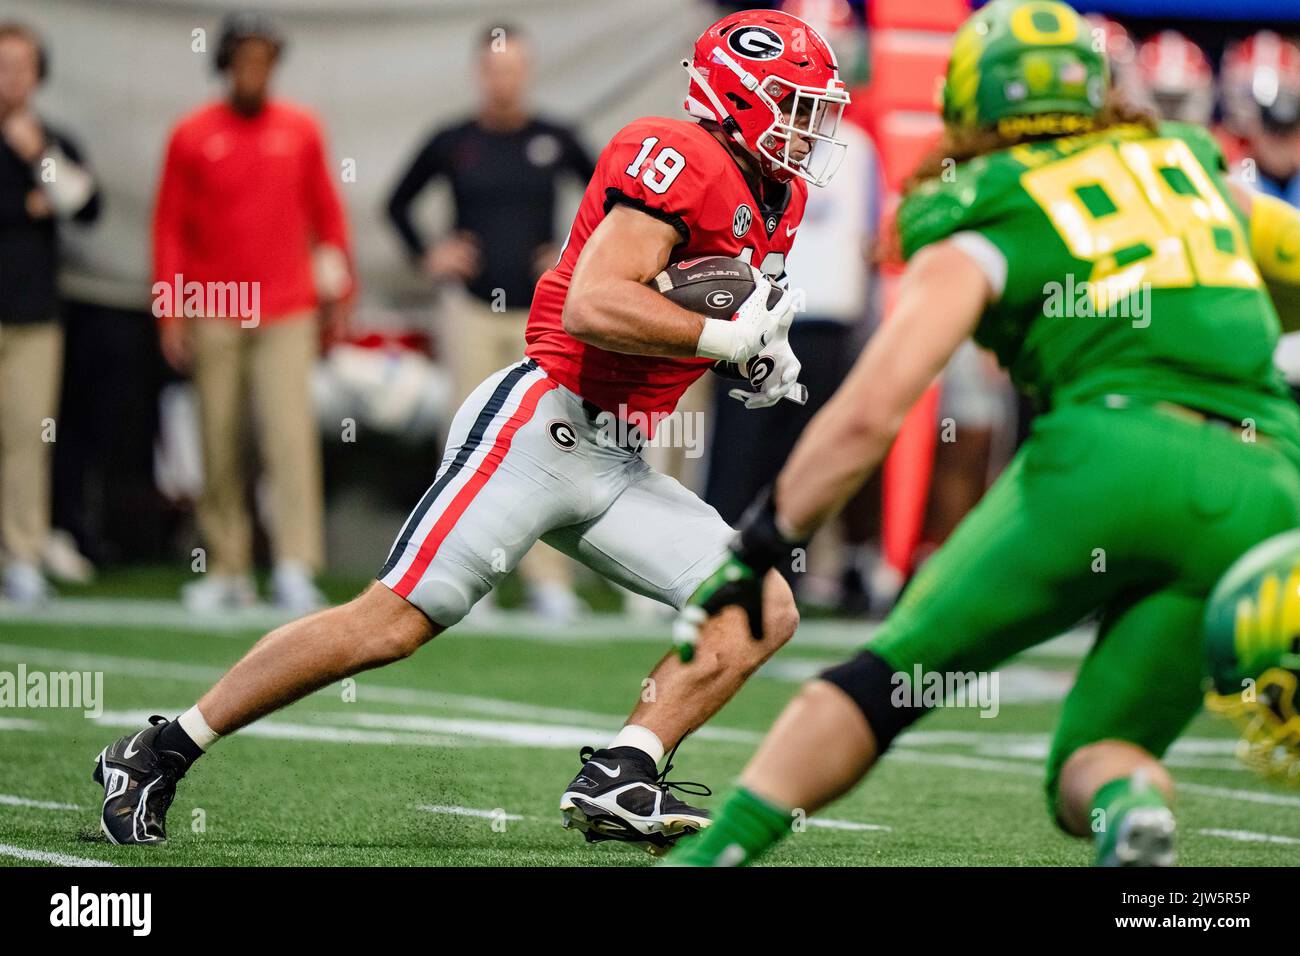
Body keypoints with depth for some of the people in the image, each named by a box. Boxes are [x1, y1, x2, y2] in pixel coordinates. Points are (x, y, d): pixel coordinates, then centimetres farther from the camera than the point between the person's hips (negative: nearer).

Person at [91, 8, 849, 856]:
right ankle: (158, 754, -4)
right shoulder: (678, 160, -12)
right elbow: (592, 306, -23)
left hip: (616, 467, 9)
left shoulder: (774, 202, 16)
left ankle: (619, 780, -9)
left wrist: (763, 356, 10)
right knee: (395, 620, -13)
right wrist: (728, 337, -19)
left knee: (765, 614, -1)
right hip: (540, 425, -9)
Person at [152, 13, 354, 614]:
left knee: (290, 435, -12)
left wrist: (336, 293, 11)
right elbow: (169, 226, 4)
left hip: (286, 316, 0)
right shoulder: (192, 135, 2)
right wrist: (169, 312, -1)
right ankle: (226, 572, 9)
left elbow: (326, 214, 13)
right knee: (218, 445, 2)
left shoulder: (301, 130, 6)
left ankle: (295, 569, -16)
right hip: (212, 317, 0)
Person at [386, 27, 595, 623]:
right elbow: (398, 203, 15)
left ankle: (549, 581, -4)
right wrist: (427, 256, 4)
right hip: (472, 310, 0)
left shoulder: (555, 142, 4)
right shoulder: (451, 144, 3)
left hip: (541, 311, 0)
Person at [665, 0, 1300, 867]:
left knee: (889, 678, 11)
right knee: (1093, 764, 12)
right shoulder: (1197, 171, 25)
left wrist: (758, 552, 9)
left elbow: (868, 416, 2)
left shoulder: (976, 237, 11)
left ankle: (712, 850, 3)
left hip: (1113, 448, -4)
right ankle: (1132, 806, -22)